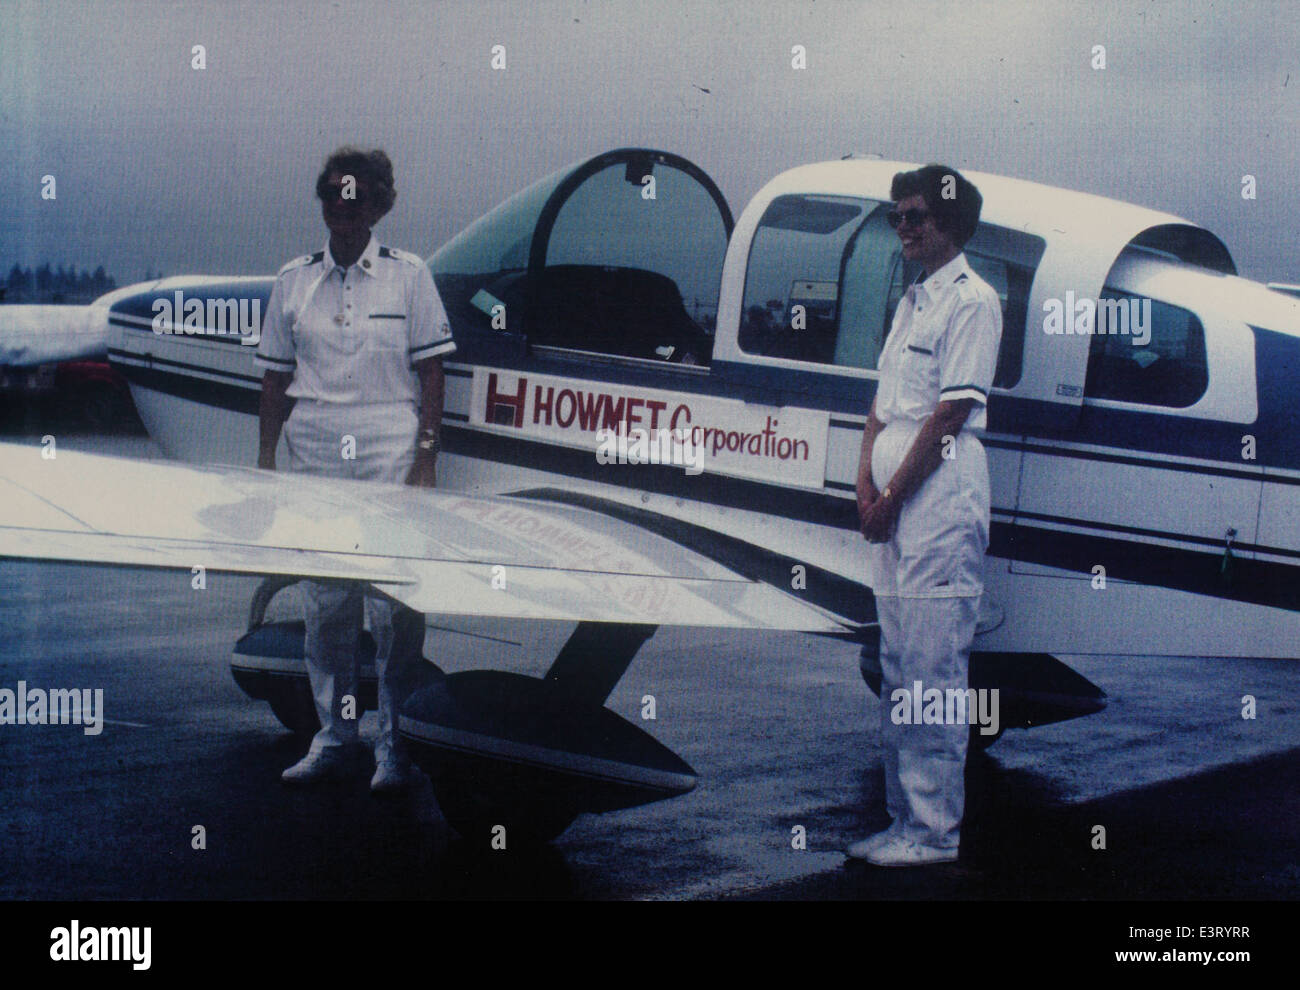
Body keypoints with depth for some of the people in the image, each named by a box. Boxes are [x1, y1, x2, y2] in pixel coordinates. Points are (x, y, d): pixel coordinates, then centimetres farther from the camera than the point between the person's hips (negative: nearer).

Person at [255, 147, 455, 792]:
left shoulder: (408, 276, 3)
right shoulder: (293, 281, 10)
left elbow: (430, 374, 2)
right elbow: (275, 377, 13)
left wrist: (426, 459, -5)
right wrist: (264, 460, 8)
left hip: (390, 457, -3)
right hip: (314, 460, 3)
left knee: (394, 608, -3)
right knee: (324, 606, 7)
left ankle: (395, 744, 5)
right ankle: (333, 736, 18)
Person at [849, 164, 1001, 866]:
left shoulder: (973, 302, -7)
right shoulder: (912, 301, 20)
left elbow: (949, 416, -13)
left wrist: (893, 497, -12)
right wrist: (866, 485, 4)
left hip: (940, 503, -9)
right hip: (891, 511, 9)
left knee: (933, 675, -8)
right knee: (898, 674, 12)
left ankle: (935, 831, -3)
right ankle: (904, 821, 19)